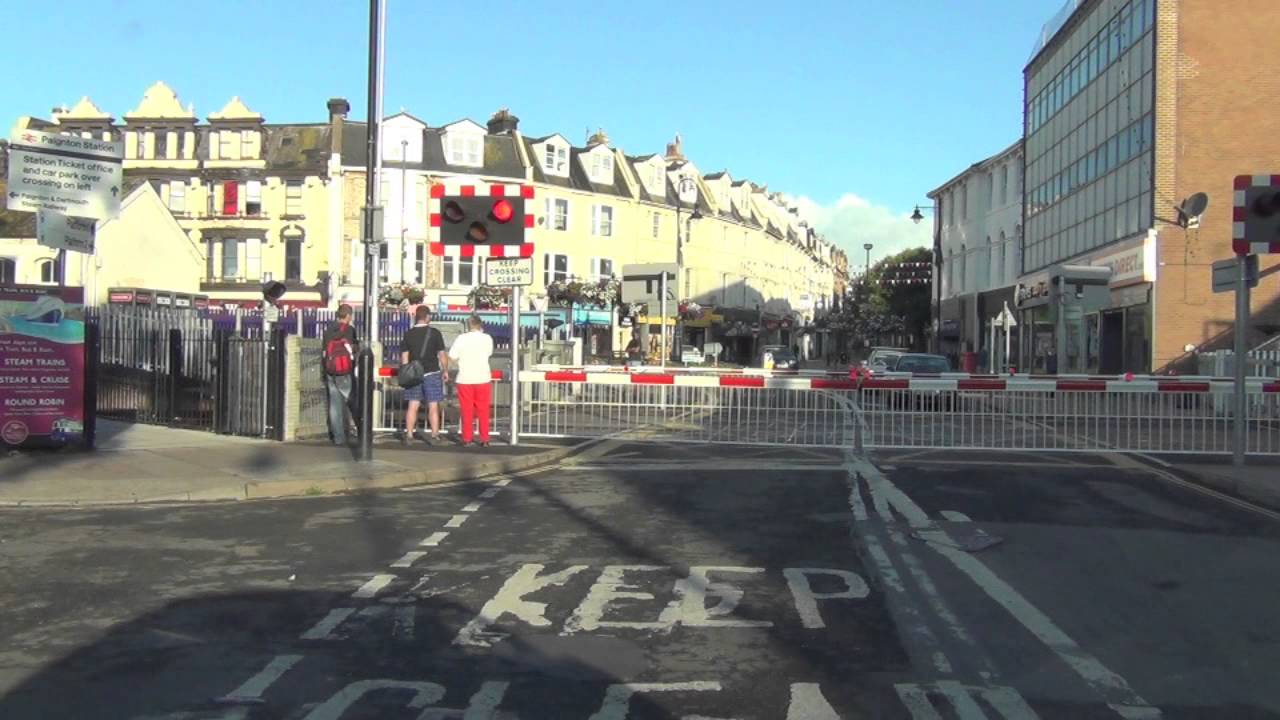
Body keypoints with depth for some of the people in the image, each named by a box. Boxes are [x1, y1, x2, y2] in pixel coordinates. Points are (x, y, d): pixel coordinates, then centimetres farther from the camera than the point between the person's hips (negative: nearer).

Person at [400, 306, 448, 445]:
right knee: (433, 407, 3)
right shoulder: (434, 333, -6)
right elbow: (442, 355, -5)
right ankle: (434, 436, 5)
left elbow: (404, 357, 3)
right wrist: (445, 371, 7)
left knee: (413, 406, 8)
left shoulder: (408, 334, 1)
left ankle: (408, 435, 11)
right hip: (432, 373, -3)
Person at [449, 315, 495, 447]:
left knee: (467, 411, 7)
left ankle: (466, 439, 9)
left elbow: (453, 356, -7)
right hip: (483, 379, 1)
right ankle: (484, 439, 8)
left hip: (465, 379, -1)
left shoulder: (461, 338, -7)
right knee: (483, 410, 8)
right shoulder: (487, 338, -4)